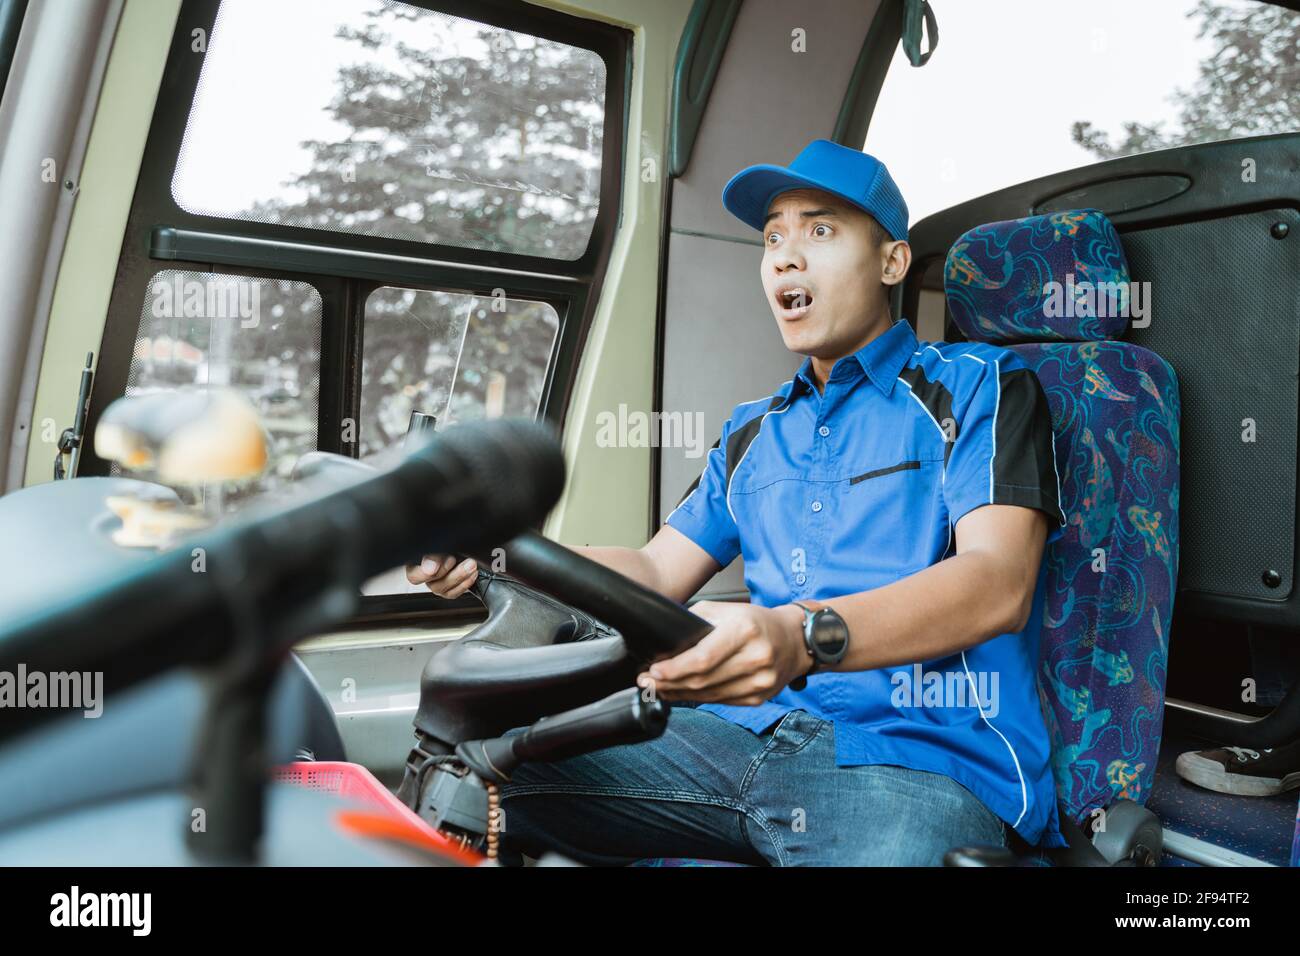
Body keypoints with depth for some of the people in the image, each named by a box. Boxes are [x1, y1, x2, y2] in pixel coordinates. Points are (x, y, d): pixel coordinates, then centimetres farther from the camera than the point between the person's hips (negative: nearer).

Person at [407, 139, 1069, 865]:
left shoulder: (976, 387, 2)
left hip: (922, 757, -4)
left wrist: (802, 637, -34)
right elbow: (657, 572, 20)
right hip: (751, 734, 5)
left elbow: (998, 583, -15)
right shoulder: (753, 432, 22)